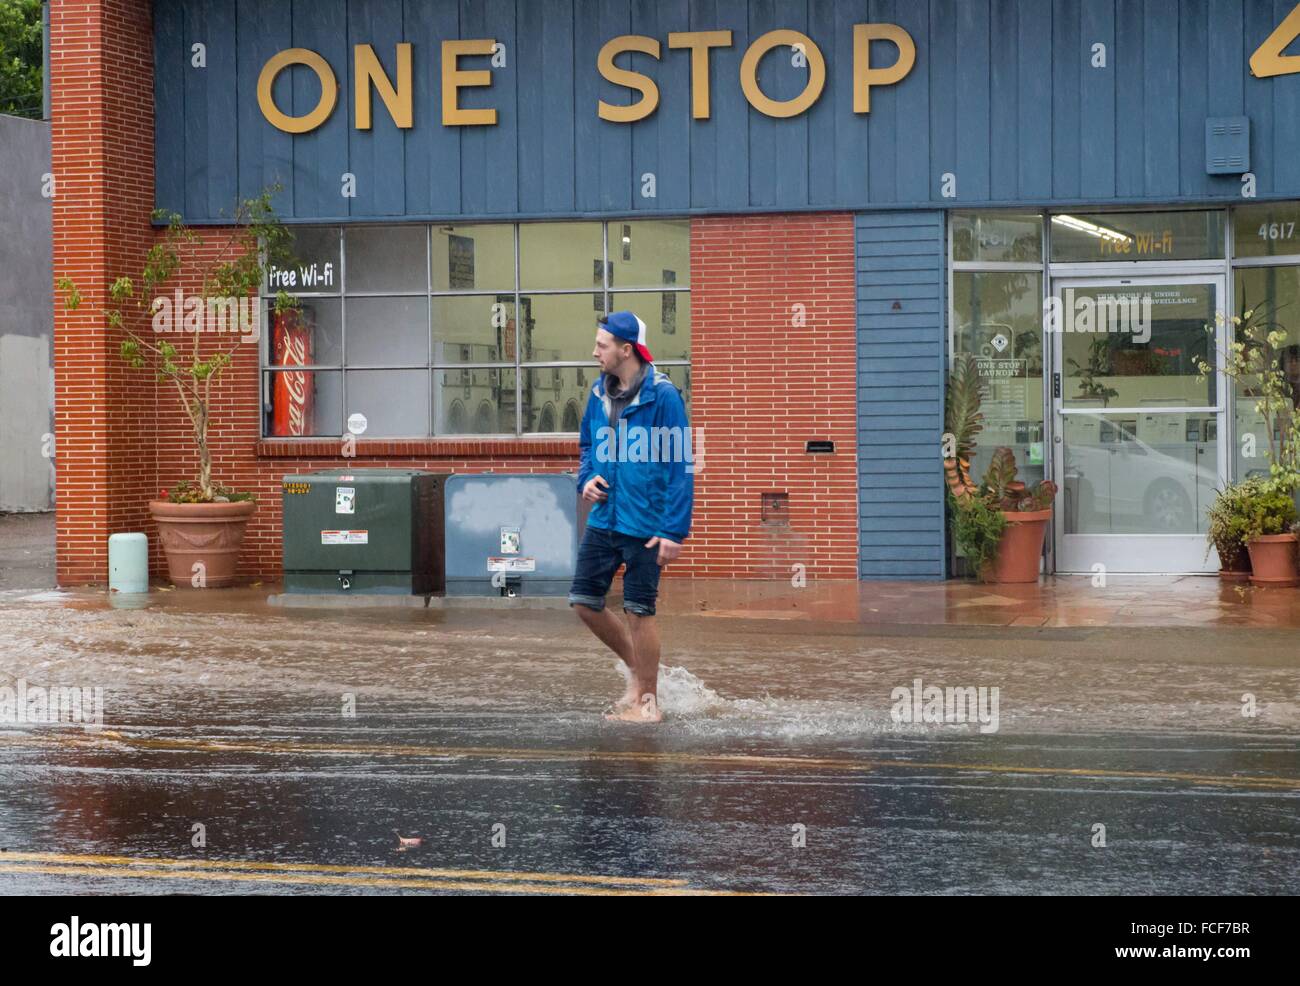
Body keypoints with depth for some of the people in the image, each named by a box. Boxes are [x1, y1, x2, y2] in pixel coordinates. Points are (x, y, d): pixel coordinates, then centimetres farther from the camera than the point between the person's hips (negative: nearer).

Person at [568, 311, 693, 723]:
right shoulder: (599, 393, 6)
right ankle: (637, 667, 28)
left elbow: (680, 465, -14)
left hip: (645, 526, -7)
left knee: (638, 611, 0)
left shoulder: (662, 396, -14)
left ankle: (648, 701, 15)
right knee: (584, 602, 7)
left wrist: (674, 530, -18)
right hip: (603, 520, 7)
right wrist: (587, 477, -1)